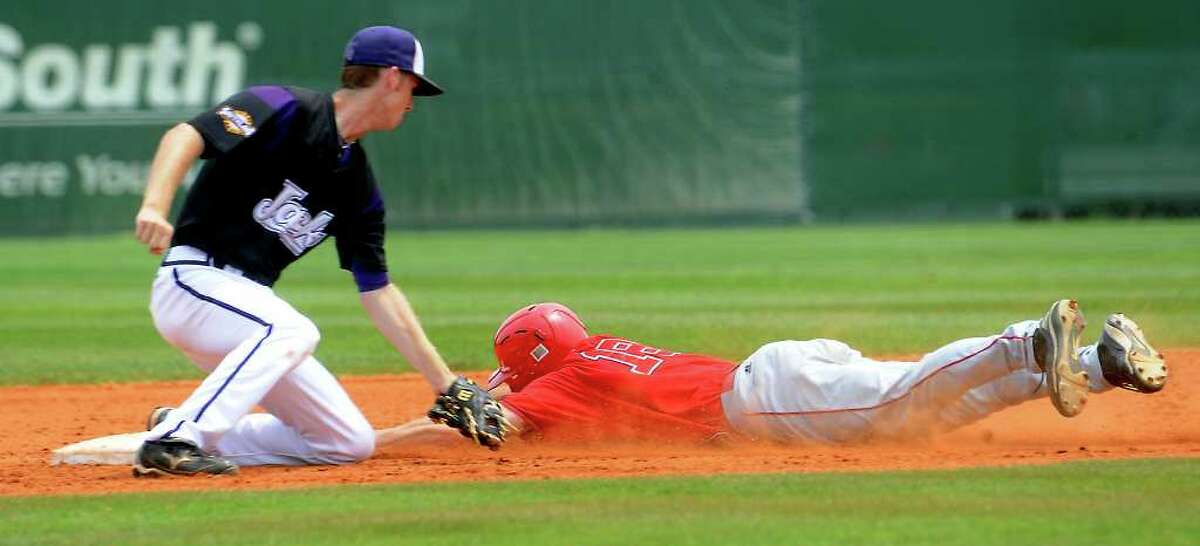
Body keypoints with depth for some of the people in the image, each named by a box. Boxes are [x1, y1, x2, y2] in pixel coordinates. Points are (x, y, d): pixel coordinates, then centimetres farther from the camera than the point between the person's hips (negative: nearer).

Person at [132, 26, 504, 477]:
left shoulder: (358, 184, 12)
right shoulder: (287, 111, -11)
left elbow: (378, 292, 16)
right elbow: (187, 136, -24)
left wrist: (450, 387, 13)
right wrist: (154, 207, -43)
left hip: (249, 301, 8)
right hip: (194, 282, -8)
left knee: (351, 443, 2)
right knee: (294, 330, -36)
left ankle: (185, 433, 7)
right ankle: (173, 440, -32)